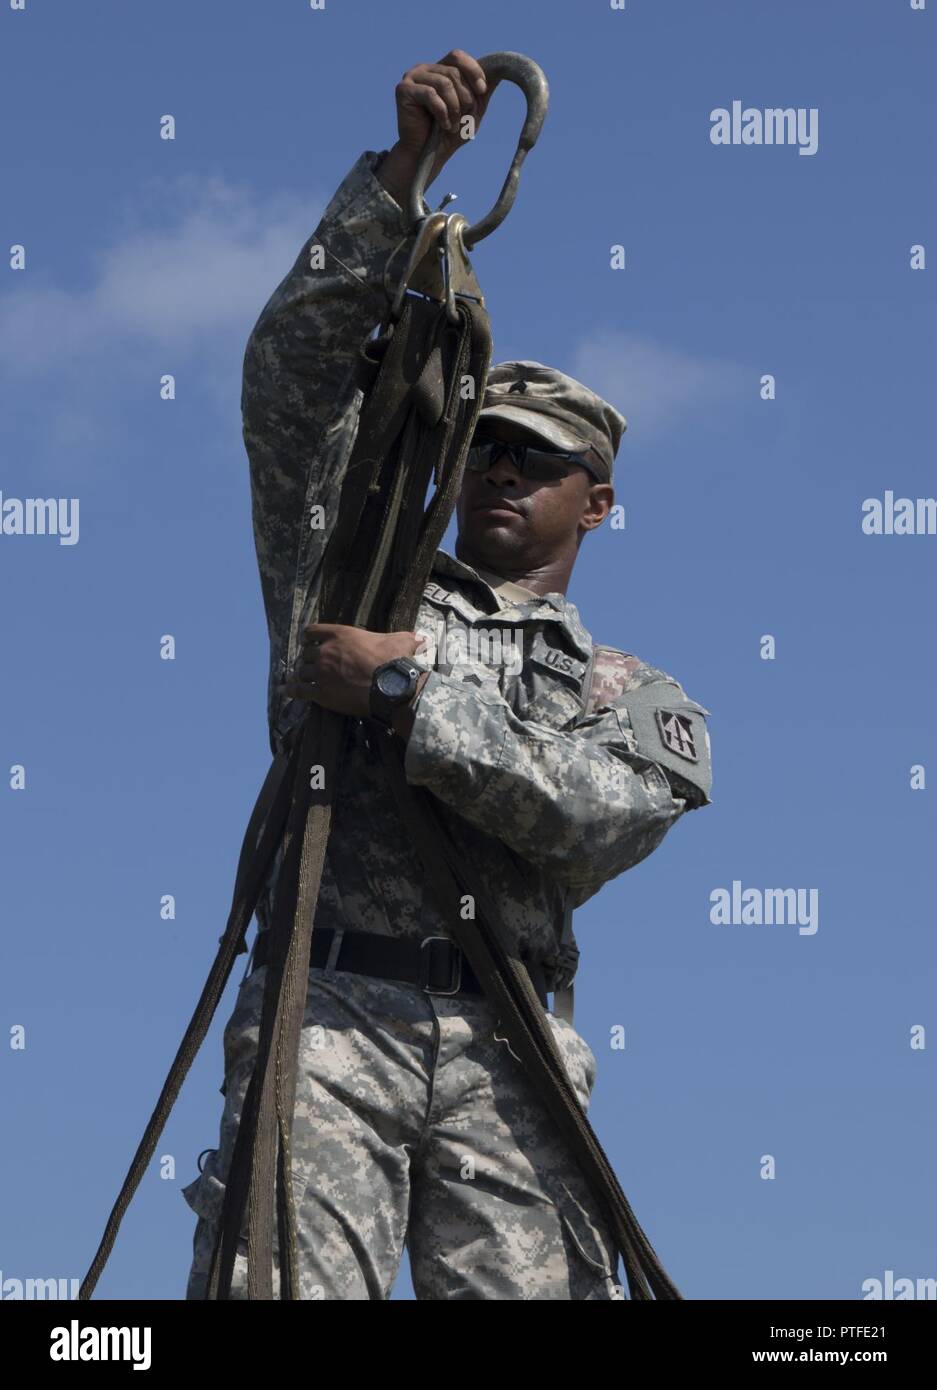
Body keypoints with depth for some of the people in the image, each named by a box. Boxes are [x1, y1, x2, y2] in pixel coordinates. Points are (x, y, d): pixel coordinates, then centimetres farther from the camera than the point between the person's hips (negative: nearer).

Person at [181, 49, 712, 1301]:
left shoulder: (640, 700, 22)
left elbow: (595, 817, -1)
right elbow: (293, 366, 16)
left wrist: (403, 694, -4)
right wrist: (403, 173, 9)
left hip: (506, 1054, 1)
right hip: (326, 1013, -1)